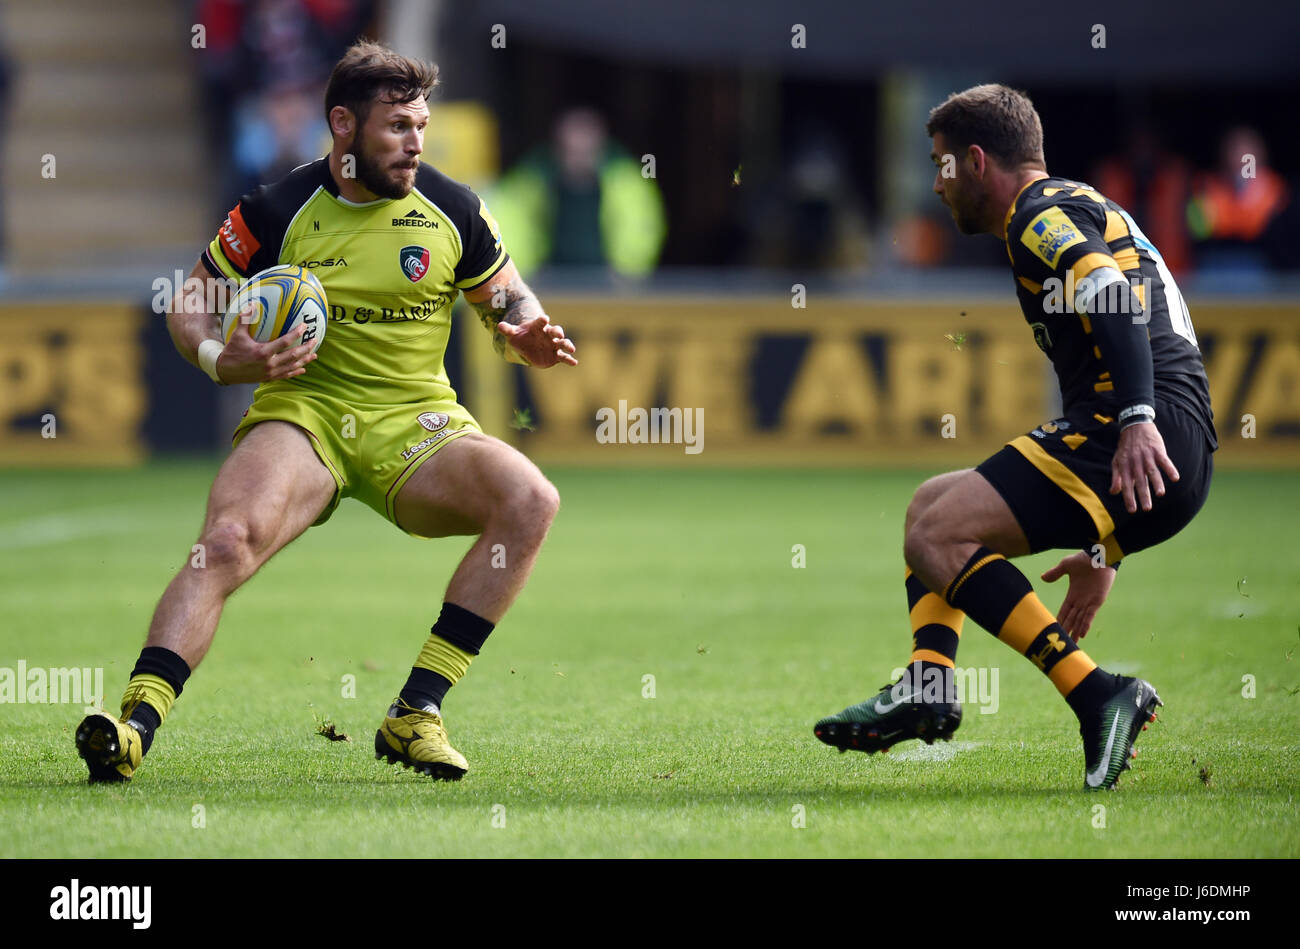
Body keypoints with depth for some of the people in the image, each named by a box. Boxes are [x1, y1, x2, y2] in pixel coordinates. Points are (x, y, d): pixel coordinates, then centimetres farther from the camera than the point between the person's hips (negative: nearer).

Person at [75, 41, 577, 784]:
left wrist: (527, 337, -8)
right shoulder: (275, 213, -4)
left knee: (532, 500, -24)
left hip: (417, 423, 2)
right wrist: (223, 359, -15)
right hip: (304, 412, -2)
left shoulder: (453, 210, 1)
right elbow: (190, 306, 7)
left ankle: (416, 714, -23)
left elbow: (507, 298, 16)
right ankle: (137, 726, -37)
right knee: (229, 539, -31)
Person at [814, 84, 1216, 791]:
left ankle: (1098, 697, -23)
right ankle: (929, 683, 0)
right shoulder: (1084, 212, 31)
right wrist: (1104, 551, 34)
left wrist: (1137, 421, -34)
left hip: (1148, 445, -10)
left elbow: (1114, 300, -21)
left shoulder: (1042, 213, -1)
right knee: (932, 503, 20)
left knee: (936, 536, -15)